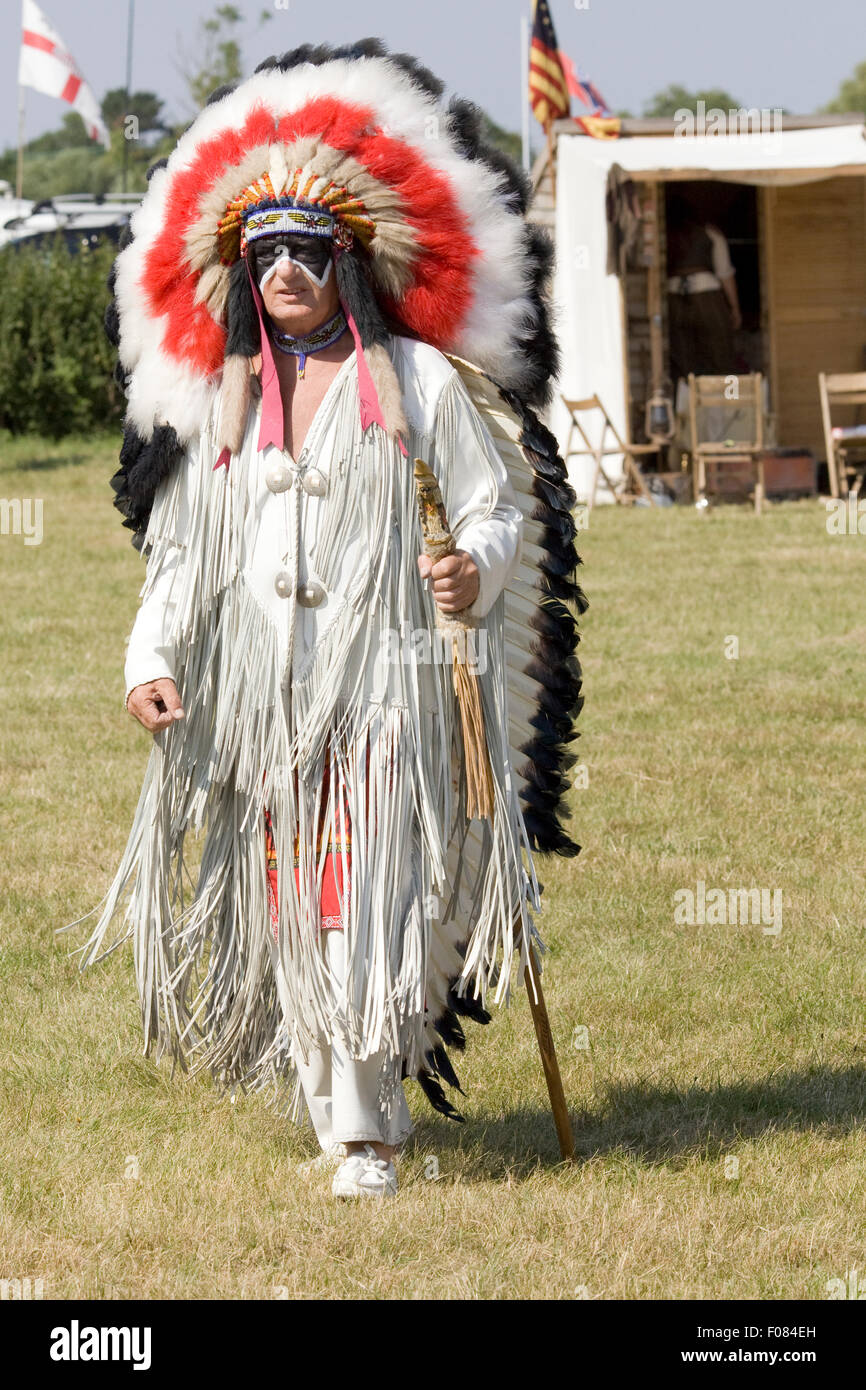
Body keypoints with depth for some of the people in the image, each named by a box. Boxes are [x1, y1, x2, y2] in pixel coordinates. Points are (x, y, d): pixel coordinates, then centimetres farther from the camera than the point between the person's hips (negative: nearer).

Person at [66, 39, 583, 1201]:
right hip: (262, 694, 4)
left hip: (386, 679, -4)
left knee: (370, 897, -12)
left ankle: (367, 1134, -8)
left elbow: (498, 509, 5)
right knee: (293, 910, 4)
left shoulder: (417, 382, 5)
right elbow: (181, 550, 15)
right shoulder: (220, 403, 14)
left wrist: (476, 568, -18)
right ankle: (346, 1113, 15)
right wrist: (153, 658, 0)